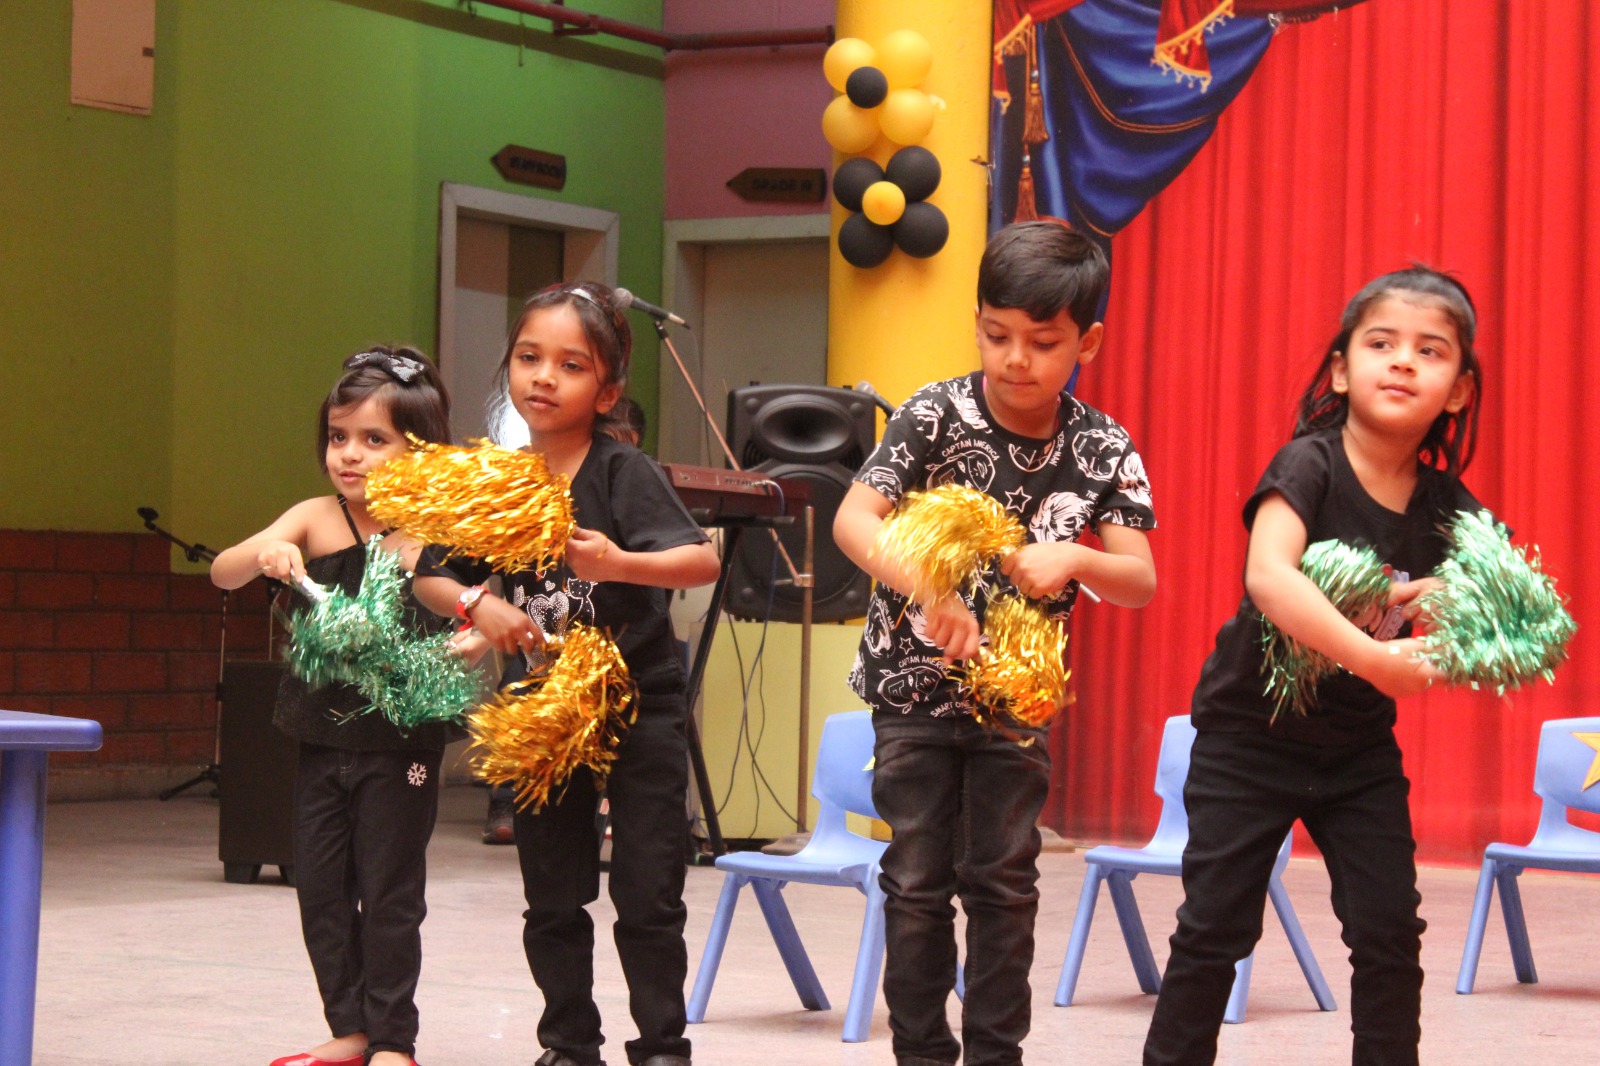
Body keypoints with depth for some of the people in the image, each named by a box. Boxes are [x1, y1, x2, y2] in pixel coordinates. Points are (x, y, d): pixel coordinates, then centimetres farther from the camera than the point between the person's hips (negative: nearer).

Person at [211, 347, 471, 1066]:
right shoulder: (315, 520, 0)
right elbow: (222, 573, -7)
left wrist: (476, 638, -23)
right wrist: (263, 553, -28)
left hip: (402, 743, -3)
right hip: (323, 738, 3)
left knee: (390, 895, 2)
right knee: (321, 890, 9)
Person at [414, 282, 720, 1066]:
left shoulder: (624, 472, -14)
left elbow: (702, 562, -25)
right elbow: (429, 578, 6)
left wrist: (620, 563, -41)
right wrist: (476, 604, -14)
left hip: (638, 706, -4)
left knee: (647, 897, -1)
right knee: (552, 898, 10)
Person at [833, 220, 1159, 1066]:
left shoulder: (1103, 449, -8)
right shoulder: (937, 415, -15)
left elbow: (1140, 582, -9)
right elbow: (853, 518, -24)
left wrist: (1073, 560, -30)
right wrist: (928, 589, -39)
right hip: (914, 681, -2)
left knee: (1004, 881, 6)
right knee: (918, 879, 3)